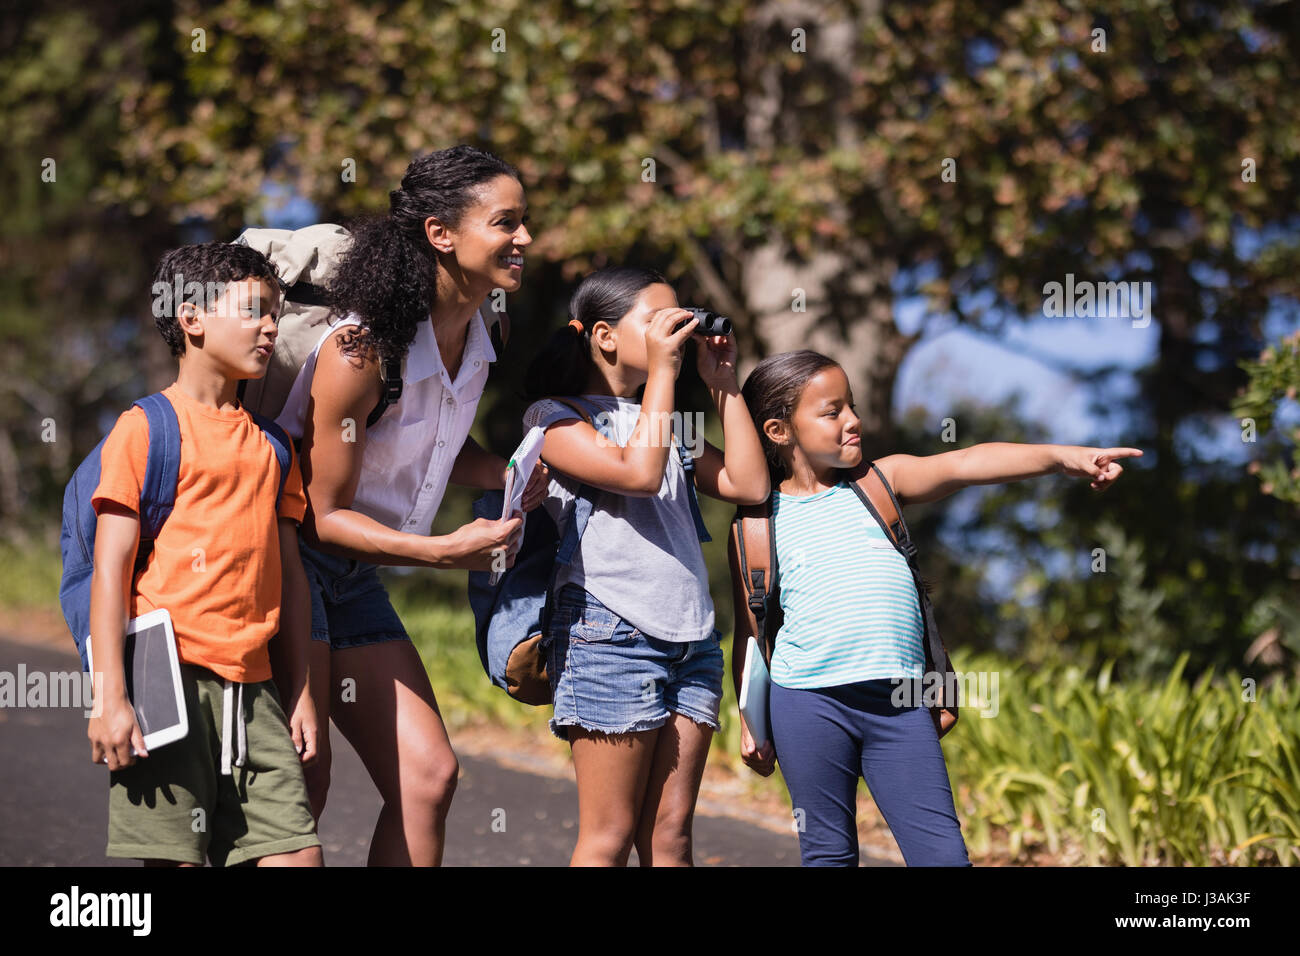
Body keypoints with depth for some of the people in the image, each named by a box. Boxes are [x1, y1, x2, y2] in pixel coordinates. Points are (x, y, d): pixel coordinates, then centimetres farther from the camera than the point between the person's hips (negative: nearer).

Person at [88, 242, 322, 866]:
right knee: (177, 860, -7)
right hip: (170, 679, -6)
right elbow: (110, 567, -6)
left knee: (297, 854, -3)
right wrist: (111, 697, -12)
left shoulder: (269, 444, 19)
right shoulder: (146, 427, 0)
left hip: (253, 691, 6)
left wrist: (300, 694, 15)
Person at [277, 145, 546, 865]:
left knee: (427, 774, 2)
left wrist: (507, 475, 1)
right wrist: (447, 550, -25)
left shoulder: (474, 337, 2)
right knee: (302, 779, -15)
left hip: (353, 577, 9)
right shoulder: (360, 347, -24)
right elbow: (325, 516, -18)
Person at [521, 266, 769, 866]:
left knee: (670, 836, 3)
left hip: (691, 635, 7)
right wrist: (662, 369, -11)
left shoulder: (667, 424, 22)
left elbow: (749, 484, 12)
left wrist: (724, 386, 11)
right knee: (608, 838, -6)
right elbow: (639, 474, -17)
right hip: (610, 632, -7)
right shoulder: (557, 418, -1)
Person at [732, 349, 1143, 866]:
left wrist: (1060, 455, -19)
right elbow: (748, 633, 10)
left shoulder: (881, 480, 10)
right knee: (829, 854, 7)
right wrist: (751, 722, 7)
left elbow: (962, 465, -6)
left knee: (944, 853, -2)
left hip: (899, 704, 2)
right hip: (808, 705, -1)